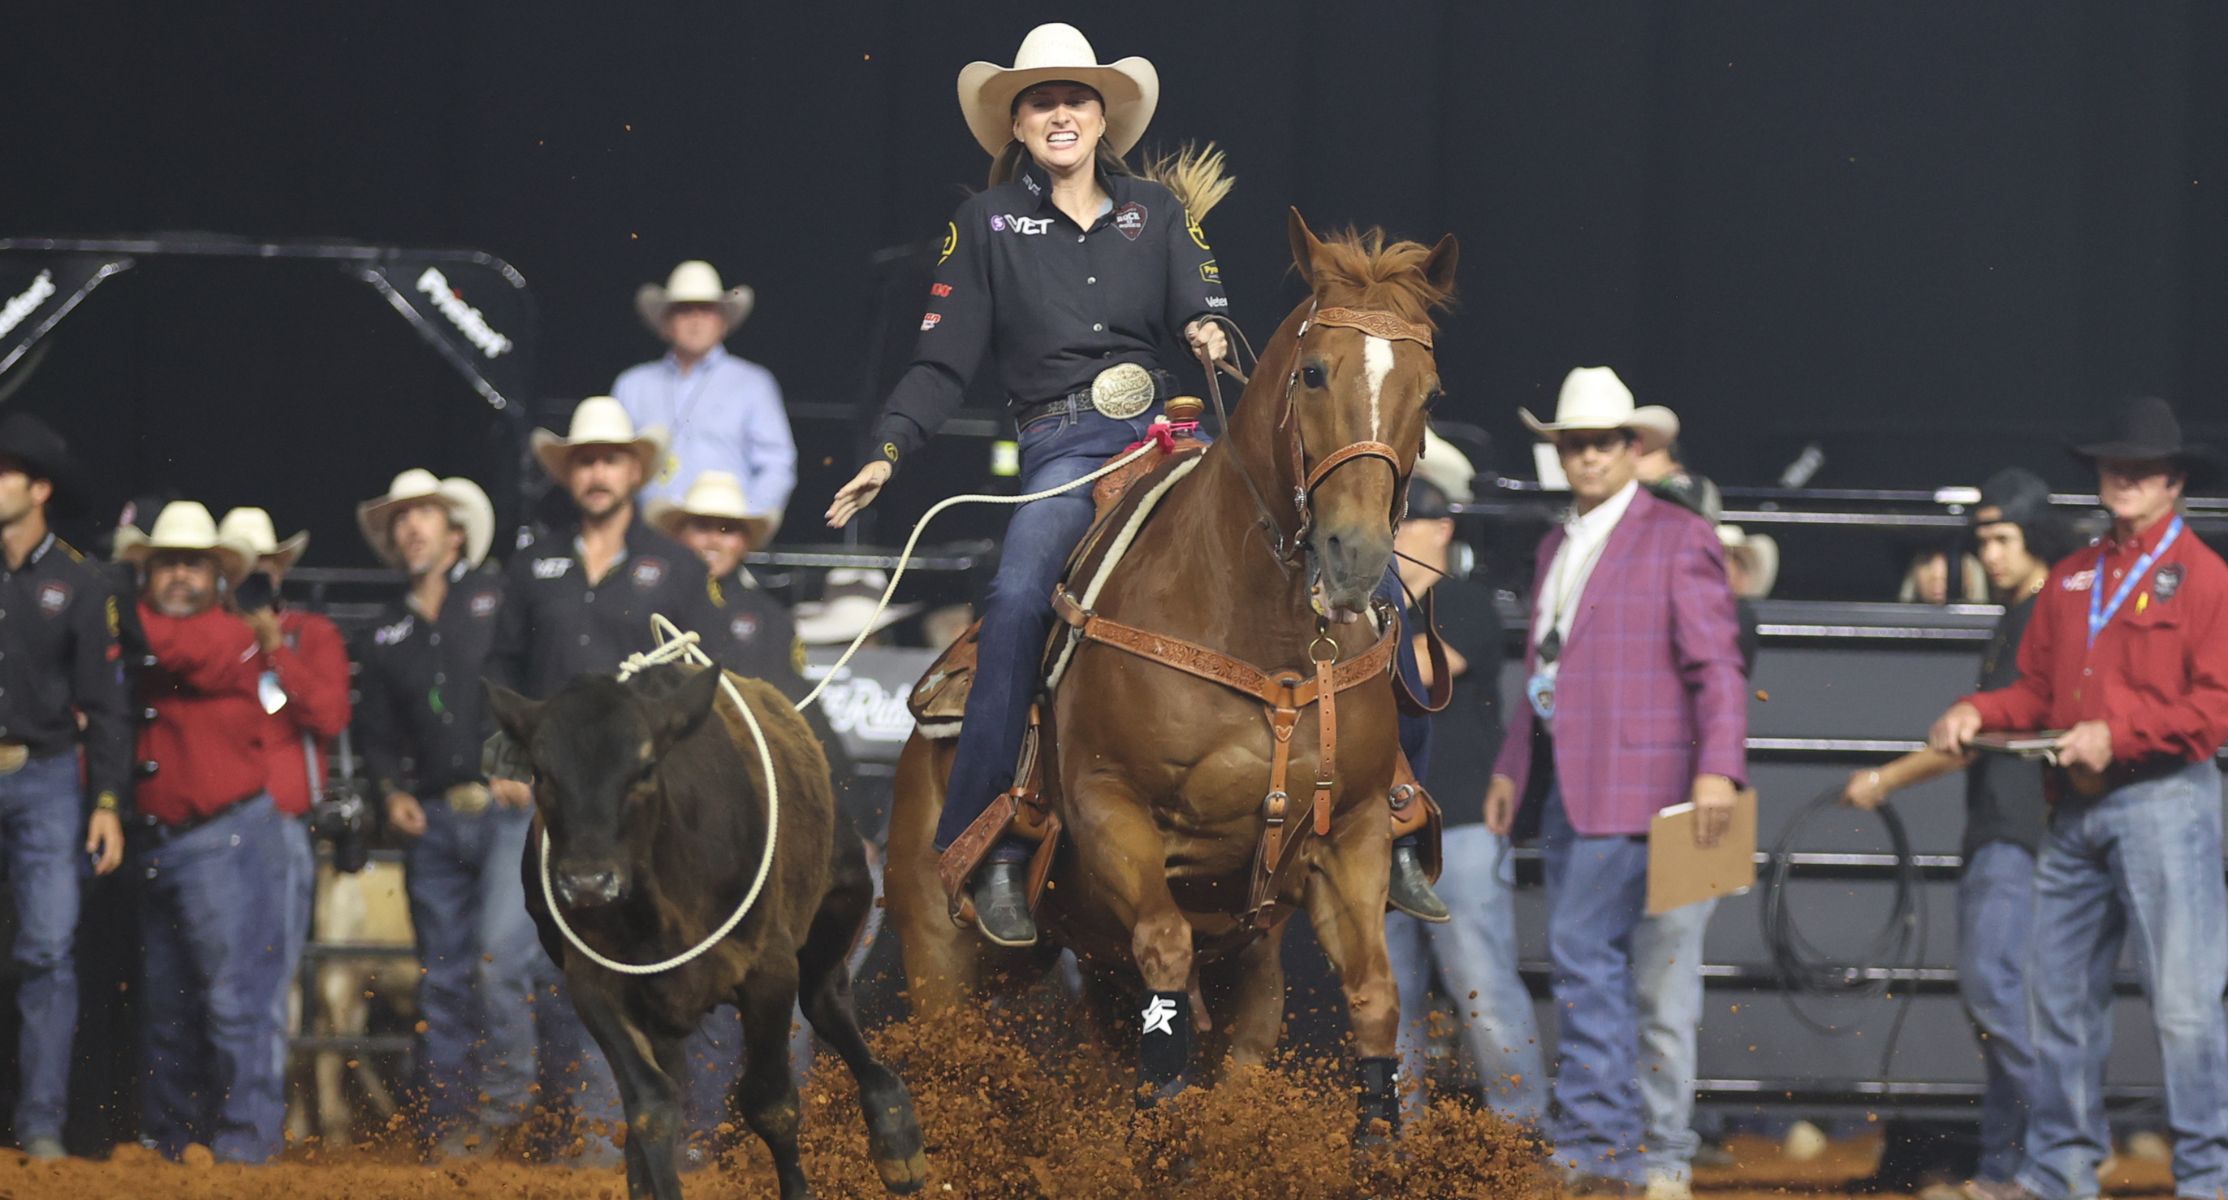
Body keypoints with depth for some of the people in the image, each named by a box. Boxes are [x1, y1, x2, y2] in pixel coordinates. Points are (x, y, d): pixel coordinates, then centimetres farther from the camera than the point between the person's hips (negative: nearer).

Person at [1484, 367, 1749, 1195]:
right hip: (1562, 780, 8)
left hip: (1628, 778, -8)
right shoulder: (1557, 548, 19)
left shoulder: (1677, 539, -4)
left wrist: (1718, 769, -20)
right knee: (1590, 963, 9)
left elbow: (1716, 666, -10)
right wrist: (1512, 767, 19)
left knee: (1585, 952, -14)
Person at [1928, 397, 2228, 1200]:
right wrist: (1977, 713, 2)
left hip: (2162, 797, -7)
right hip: (2073, 806, 7)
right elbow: (2037, 689, 20)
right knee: (2059, 993, 10)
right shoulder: (2071, 580, 17)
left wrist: (2117, 735, -18)